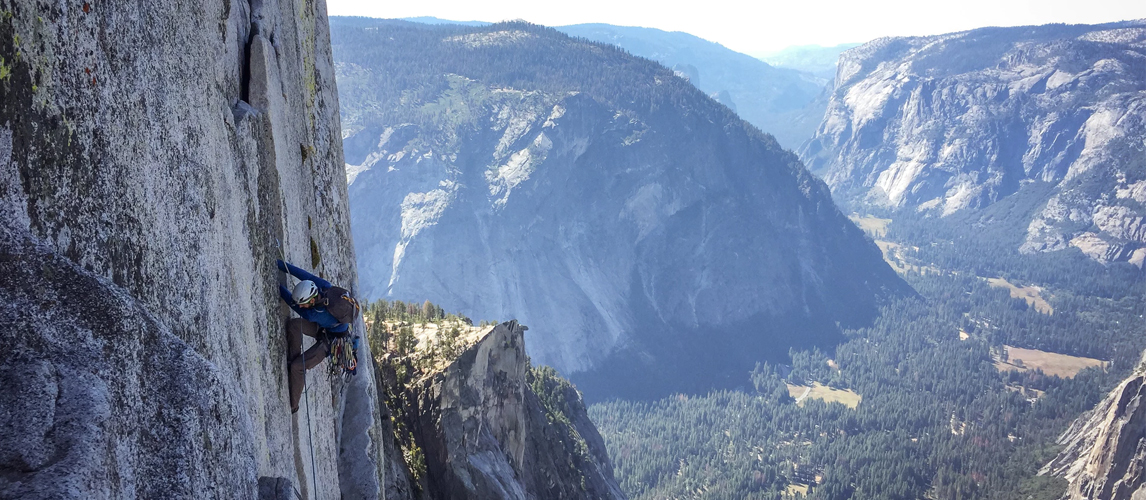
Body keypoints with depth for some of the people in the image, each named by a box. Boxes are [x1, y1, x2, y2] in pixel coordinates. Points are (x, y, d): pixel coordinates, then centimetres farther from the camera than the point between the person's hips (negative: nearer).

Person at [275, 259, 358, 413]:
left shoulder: (319, 314, -41)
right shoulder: (325, 287, -26)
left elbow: (298, 308, -25)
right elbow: (305, 275, -14)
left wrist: (279, 287, -17)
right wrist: (280, 264, -14)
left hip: (330, 340, -8)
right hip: (323, 327, 8)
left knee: (298, 366, -10)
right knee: (293, 324, -14)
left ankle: (292, 405, 9)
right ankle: (292, 359, 5)